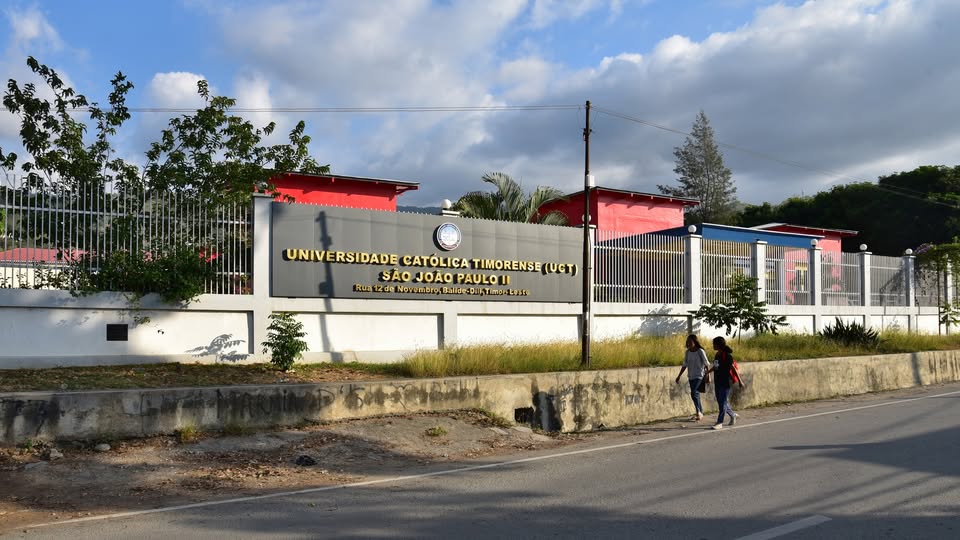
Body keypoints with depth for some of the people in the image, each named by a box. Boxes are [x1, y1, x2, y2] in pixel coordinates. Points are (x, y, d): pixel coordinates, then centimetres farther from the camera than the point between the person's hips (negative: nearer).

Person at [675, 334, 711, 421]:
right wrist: (679, 376, 12)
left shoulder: (700, 351, -9)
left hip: (699, 376, -6)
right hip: (691, 377, 6)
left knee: (694, 393, -18)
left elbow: (706, 364, -7)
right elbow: (684, 365, 13)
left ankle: (699, 412, -6)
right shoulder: (687, 352, 7)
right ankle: (700, 413, 19)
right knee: (696, 394, 9)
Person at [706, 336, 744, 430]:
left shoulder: (727, 355, -15)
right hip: (717, 382, 8)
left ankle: (719, 422, 0)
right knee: (720, 402, 14)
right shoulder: (717, 355, 9)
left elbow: (733, 368, -13)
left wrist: (740, 380, -12)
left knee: (723, 403, -3)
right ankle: (732, 415, 34)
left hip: (725, 383, -8)